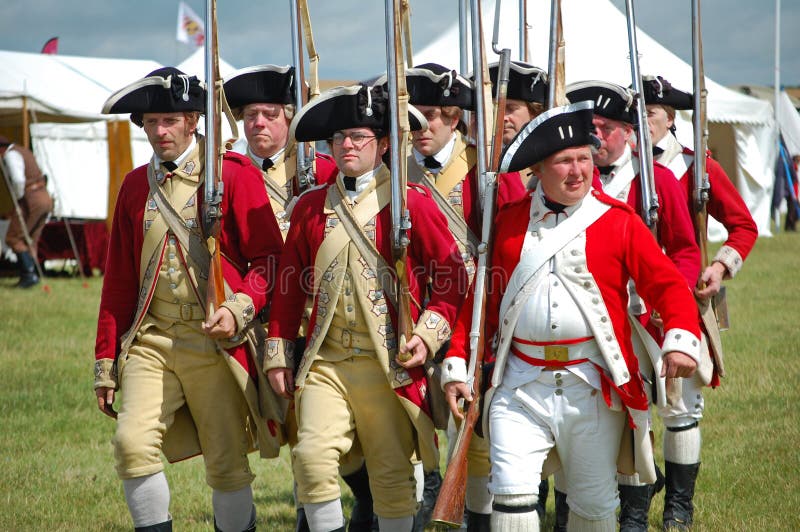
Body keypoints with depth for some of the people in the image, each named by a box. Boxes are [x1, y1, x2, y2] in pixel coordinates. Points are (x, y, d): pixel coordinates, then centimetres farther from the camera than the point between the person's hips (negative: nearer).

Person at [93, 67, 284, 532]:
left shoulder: (235, 174, -2)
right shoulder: (136, 186, 13)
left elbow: (270, 257, -3)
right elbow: (119, 280, 16)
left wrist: (240, 309, -20)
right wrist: (106, 362, 15)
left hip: (216, 342, -3)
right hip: (151, 340, 4)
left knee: (227, 464, 1)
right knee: (133, 441, -15)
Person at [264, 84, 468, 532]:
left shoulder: (413, 204, -1)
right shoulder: (311, 207, 10)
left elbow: (455, 276, 2)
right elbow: (290, 285, 15)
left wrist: (428, 335, -9)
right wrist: (279, 354, 11)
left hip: (389, 364, -3)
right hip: (324, 362, 3)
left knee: (393, 474, 3)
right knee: (313, 455, -13)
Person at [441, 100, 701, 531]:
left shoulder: (619, 222, -1)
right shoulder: (508, 222, 6)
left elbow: (668, 285, -4)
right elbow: (484, 298, 11)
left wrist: (681, 339, -21)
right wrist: (457, 364, 6)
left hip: (594, 388, -1)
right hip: (520, 386, 1)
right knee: (511, 495, -8)